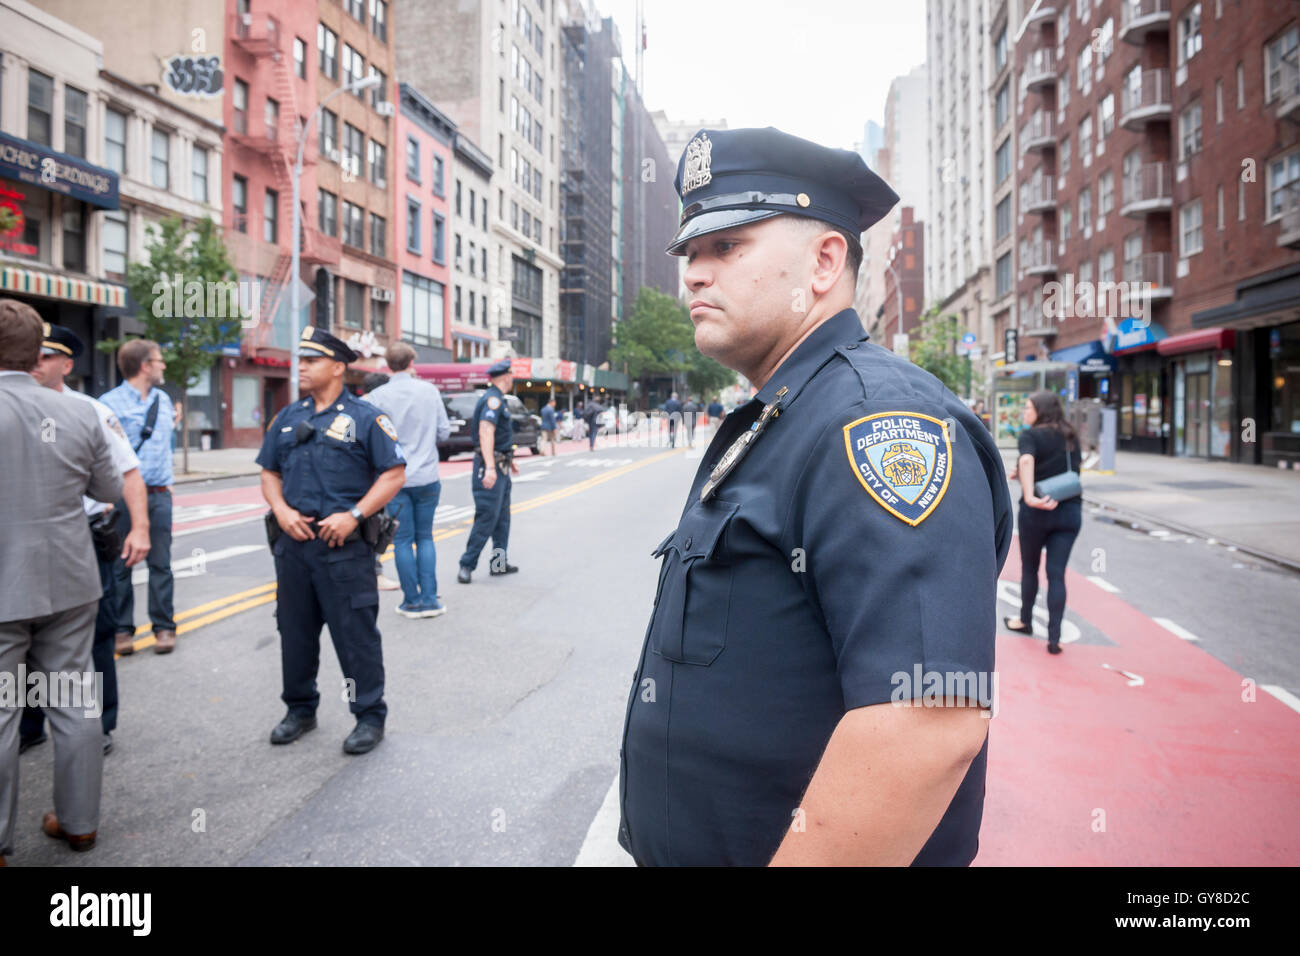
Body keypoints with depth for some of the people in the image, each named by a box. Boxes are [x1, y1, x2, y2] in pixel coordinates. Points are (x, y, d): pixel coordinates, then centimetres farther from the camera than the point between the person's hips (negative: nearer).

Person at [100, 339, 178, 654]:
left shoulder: (163, 400, 11)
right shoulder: (110, 402, -8)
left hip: (159, 494, 5)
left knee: (160, 563, 7)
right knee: (120, 565, 5)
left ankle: (164, 626, 15)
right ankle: (122, 629, 15)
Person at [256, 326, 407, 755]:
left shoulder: (365, 417, -3)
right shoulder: (288, 418, 13)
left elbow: (394, 474, -7)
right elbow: (269, 473, 17)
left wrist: (353, 515, -16)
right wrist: (281, 511, -2)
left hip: (345, 544, -5)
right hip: (293, 542, 6)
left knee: (355, 634, 0)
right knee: (295, 631, 15)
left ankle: (370, 716, 13)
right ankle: (300, 709, 32)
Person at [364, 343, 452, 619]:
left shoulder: (378, 396, -7)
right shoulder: (430, 390, -2)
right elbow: (444, 432, 2)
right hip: (427, 476, 2)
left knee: (403, 540, 7)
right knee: (425, 537, 12)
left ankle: (412, 601, 11)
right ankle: (429, 599, 10)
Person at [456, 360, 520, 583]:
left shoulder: (497, 399, 17)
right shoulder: (492, 399, -15)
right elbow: (485, 432, -27)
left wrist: (508, 460, 34)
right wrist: (490, 468, -34)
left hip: (500, 467, 11)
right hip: (491, 467, -11)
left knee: (502, 517, 14)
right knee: (487, 517, -9)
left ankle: (498, 563, 21)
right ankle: (466, 565, -4)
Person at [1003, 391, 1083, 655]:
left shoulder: (1030, 435, -6)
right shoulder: (1071, 437, 11)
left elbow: (1027, 460, -26)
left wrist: (1029, 496, -36)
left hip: (1037, 512, -4)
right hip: (1070, 511, 4)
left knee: (1029, 568, 17)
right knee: (1057, 574, 4)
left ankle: (1025, 621, 34)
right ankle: (1054, 638, 0)